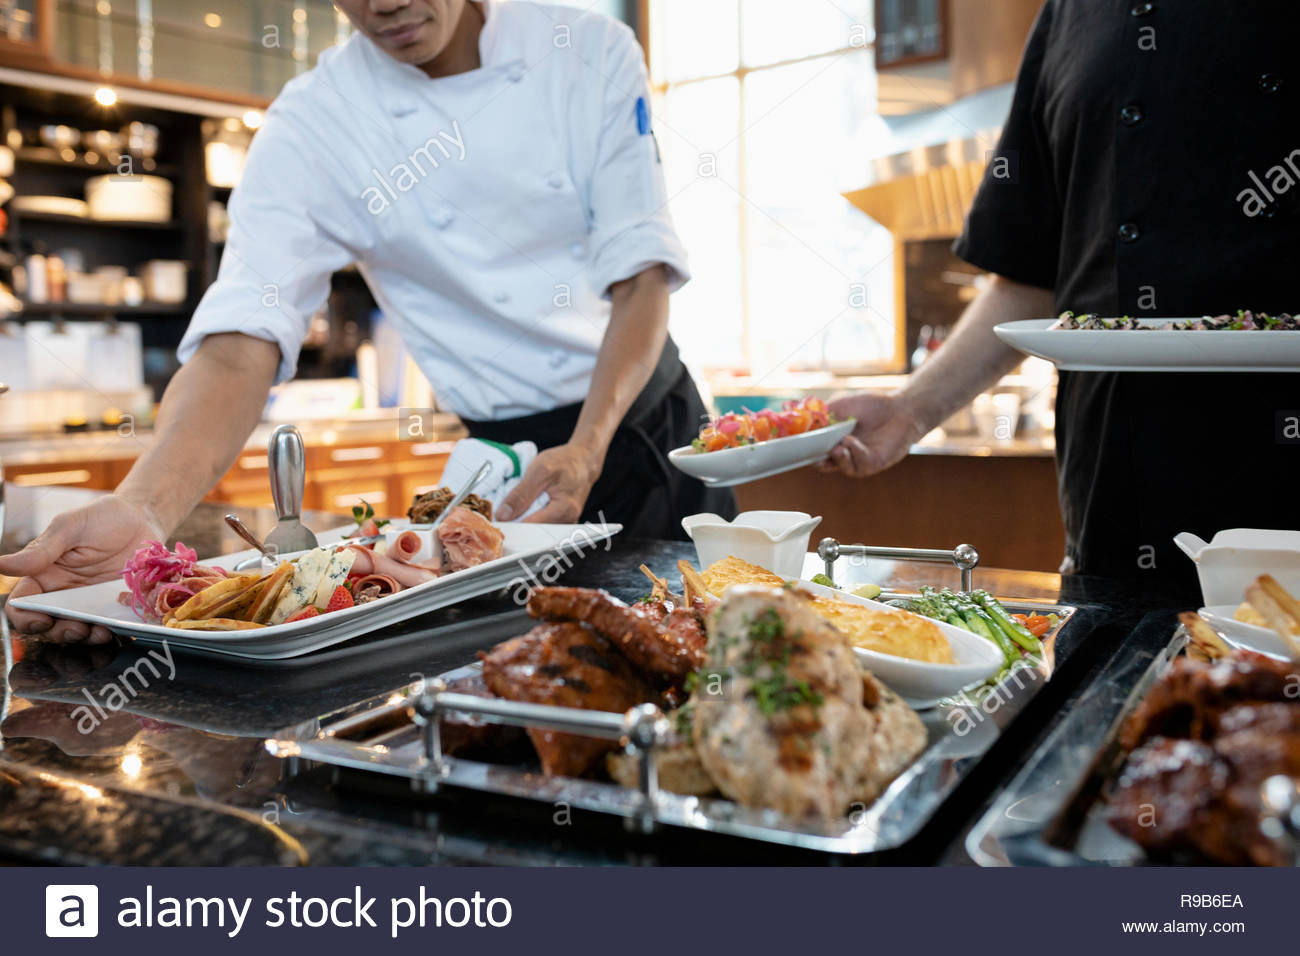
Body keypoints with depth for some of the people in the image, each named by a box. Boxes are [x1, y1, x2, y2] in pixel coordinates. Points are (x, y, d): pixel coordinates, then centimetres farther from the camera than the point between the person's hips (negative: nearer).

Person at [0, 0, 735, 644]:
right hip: (523, 461, -2)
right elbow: (241, 342, -24)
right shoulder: (310, 129, -13)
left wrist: (589, 449, -28)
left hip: (653, 411, 3)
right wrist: (141, 510, -42)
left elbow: (642, 272, -13)